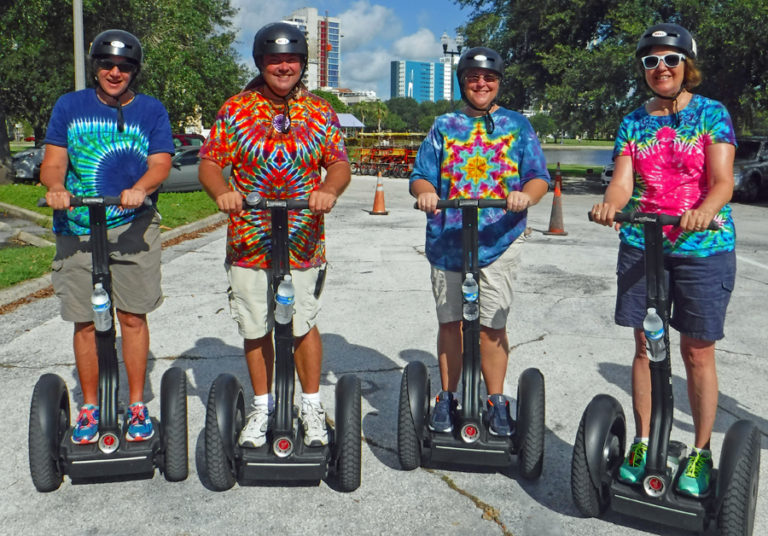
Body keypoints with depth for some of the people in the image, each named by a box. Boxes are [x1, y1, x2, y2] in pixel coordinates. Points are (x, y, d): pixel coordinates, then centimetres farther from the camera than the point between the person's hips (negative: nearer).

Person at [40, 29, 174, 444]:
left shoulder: (151, 110, 7)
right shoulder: (69, 106, 9)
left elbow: (160, 163, -4)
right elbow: (53, 162, 4)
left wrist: (141, 188, -25)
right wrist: (56, 186, -19)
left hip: (134, 227, -1)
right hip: (78, 228, 1)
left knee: (133, 317, 2)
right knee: (85, 322, 4)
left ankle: (137, 405, 17)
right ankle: (89, 407, 20)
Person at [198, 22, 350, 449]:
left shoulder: (320, 112, 7)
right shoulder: (235, 109, 5)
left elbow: (339, 164, 0)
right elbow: (209, 163, 0)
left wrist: (329, 190, -22)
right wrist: (222, 191, -22)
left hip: (304, 243, 0)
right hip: (247, 242, 1)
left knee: (303, 326, 5)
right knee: (256, 329, 9)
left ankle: (311, 406, 24)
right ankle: (262, 407, 28)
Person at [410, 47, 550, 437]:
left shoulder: (517, 125, 10)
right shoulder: (444, 126, 13)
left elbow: (539, 177, 3)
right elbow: (421, 175, 7)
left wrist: (526, 194, -20)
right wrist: (425, 193, -16)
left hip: (499, 241, -1)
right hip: (446, 240, 2)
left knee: (492, 326, 1)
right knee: (449, 321, 8)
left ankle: (497, 401, 16)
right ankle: (447, 398, 21)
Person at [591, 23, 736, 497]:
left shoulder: (712, 114, 0)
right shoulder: (633, 123, 9)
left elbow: (723, 180, -11)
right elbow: (623, 181, -2)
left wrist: (706, 209, -32)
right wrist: (610, 204, -25)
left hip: (703, 248, -2)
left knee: (698, 351, 3)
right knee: (645, 345, 7)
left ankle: (701, 453, 17)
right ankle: (643, 444, 19)